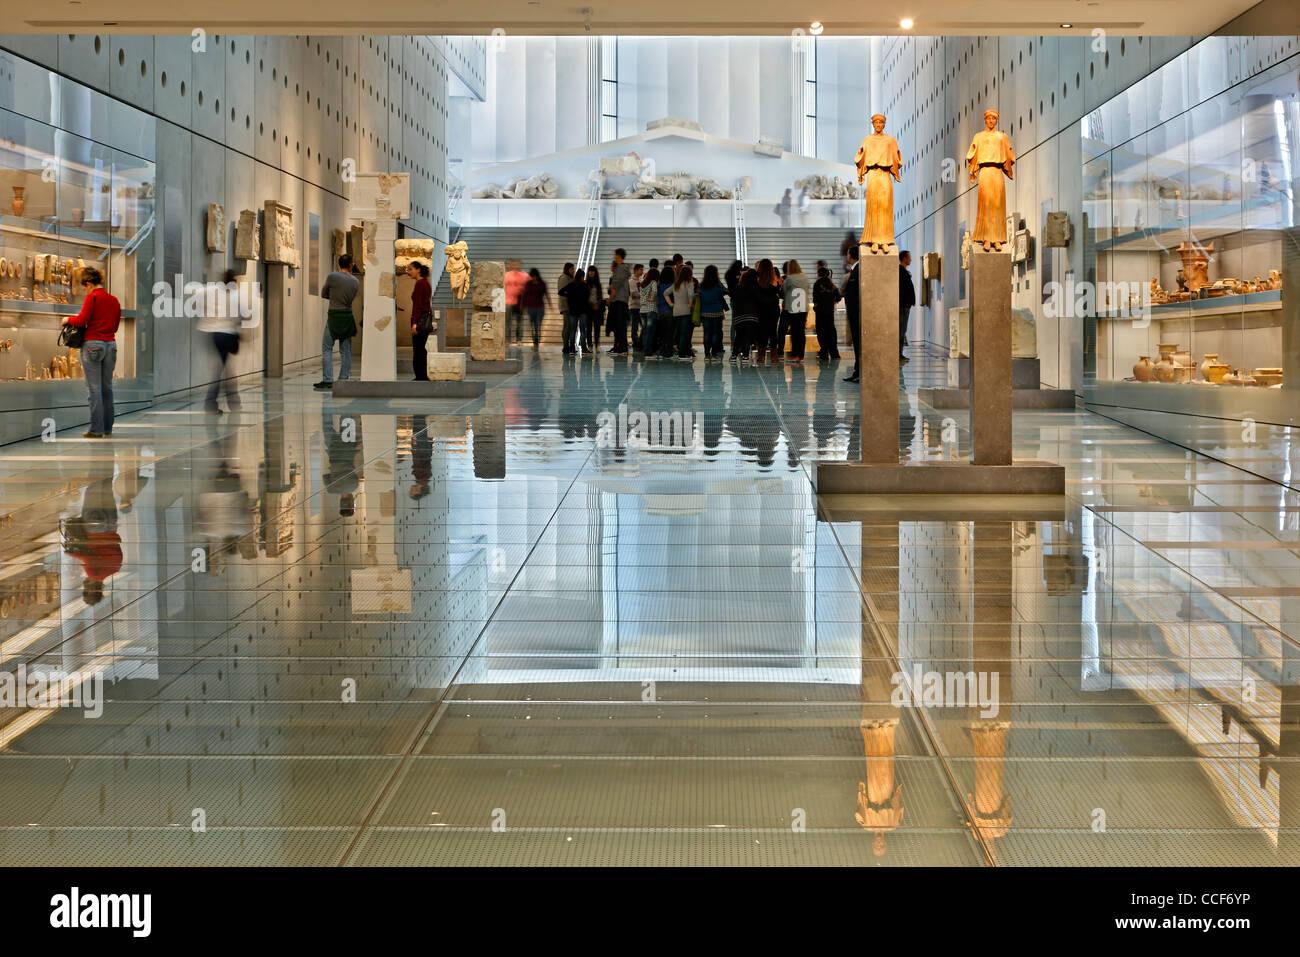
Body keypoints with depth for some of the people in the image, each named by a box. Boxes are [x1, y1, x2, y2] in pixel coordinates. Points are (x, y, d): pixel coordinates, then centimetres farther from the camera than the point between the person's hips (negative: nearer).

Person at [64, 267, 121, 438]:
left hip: (93, 345, -6)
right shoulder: (114, 299, 12)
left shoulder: (92, 297, -7)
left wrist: (68, 319, 4)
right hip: (111, 345, 6)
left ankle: (96, 429, -6)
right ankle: (108, 426, 17)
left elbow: (82, 320, -14)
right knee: (107, 387, 13)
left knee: (94, 388, -4)